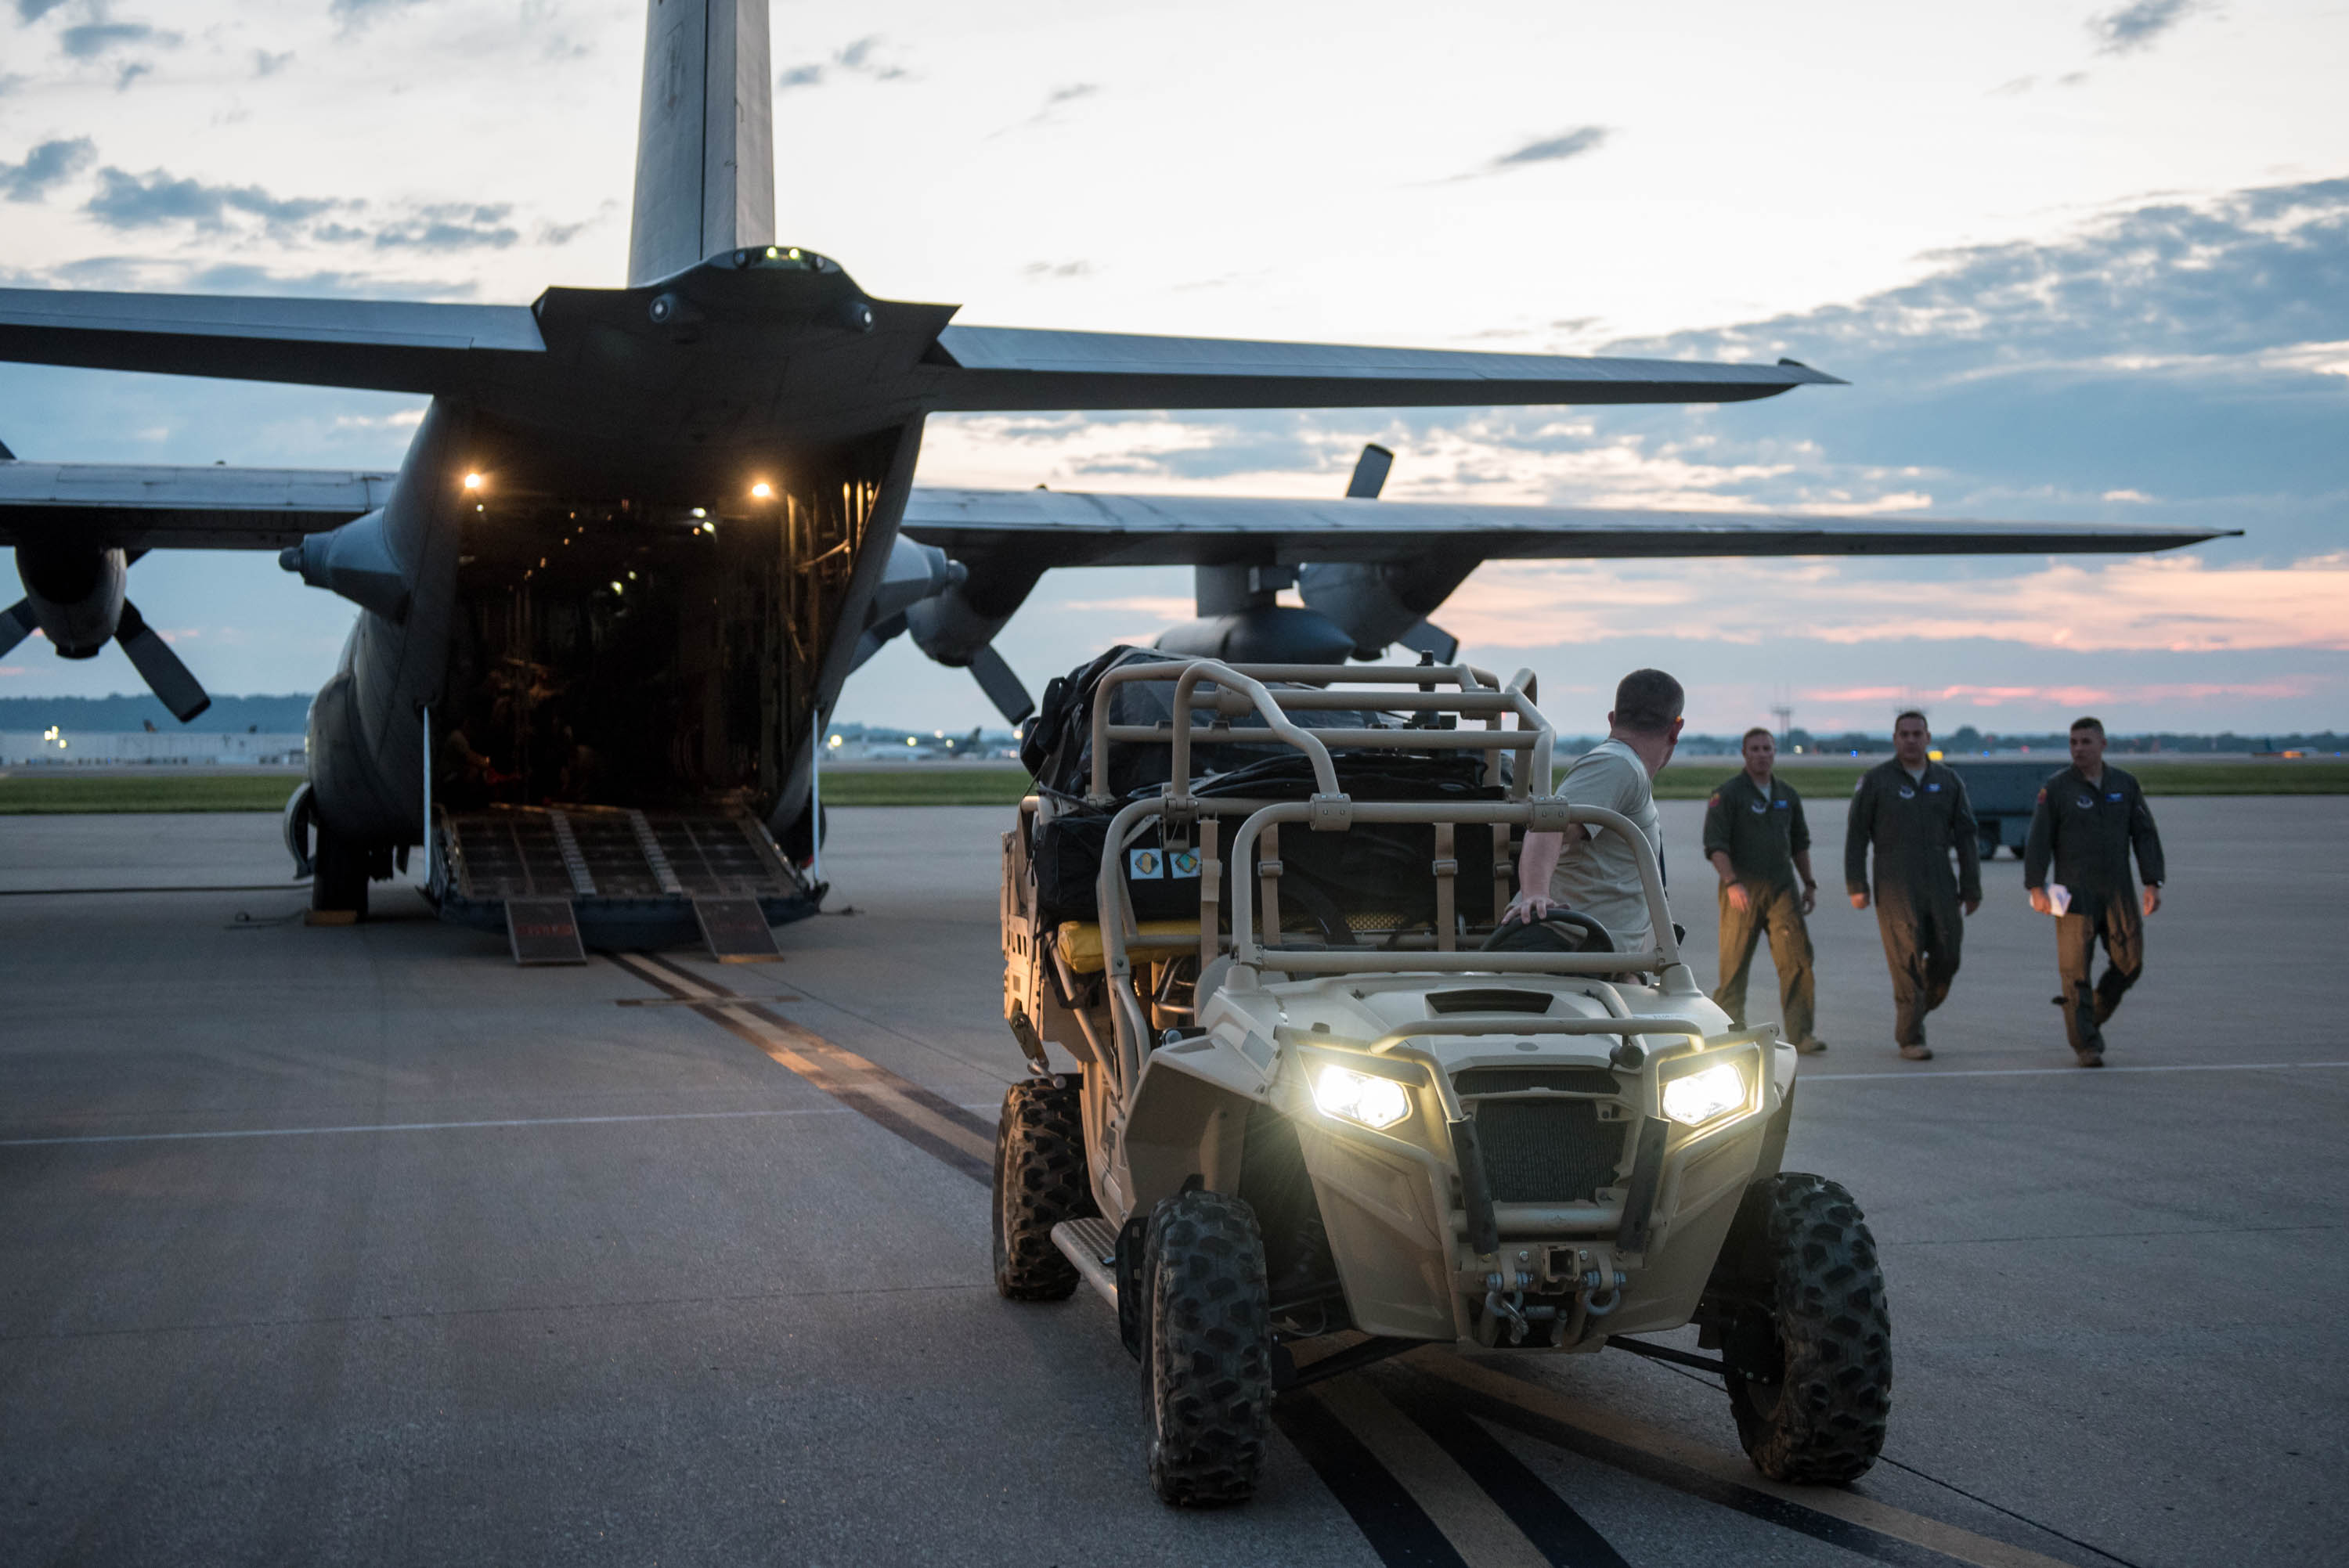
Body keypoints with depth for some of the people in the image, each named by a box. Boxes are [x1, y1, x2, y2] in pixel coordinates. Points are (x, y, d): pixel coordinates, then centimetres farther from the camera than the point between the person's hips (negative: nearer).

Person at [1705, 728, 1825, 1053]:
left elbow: (1800, 842, 24)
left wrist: (1809, 883, 19)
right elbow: (1715, 845, -11)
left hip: (1782, 888, 4)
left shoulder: (1787, 795, 14)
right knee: (1735, 962, 1)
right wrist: (1731, 883, -23)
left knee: (1797, 958, -8)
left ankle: (1800, 1034, -8)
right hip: (1743, 890, -4)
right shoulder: (1727, 795, -4)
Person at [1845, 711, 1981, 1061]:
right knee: (1907, 960, -7)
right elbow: (1856, 836, 1)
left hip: (1939, 884, 3)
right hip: (1895, 887, -3)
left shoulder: (1948, 782, 10)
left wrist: (1971, 888, 5)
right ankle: (1910, 1038, 0)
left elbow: (1965, 838, 10)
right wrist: (1856, 887, -5)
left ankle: (1917, 1008, 24)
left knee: (1947, 955, -2)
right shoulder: (1875, 781, 1)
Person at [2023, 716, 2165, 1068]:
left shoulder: (2125, 785, 6)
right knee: (2076, 966, -7)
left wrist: (2153, 884, -4)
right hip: (2075, 893, -3)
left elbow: (2145, 836, 5)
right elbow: (2039, 840, -5)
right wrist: (2036, 888, -13)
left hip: (2117, 891, 3)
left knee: (2129, 962, 0)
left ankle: (2093, 1017, 23)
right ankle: (2086, 1045, -2)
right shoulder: (2056, 788, -3)